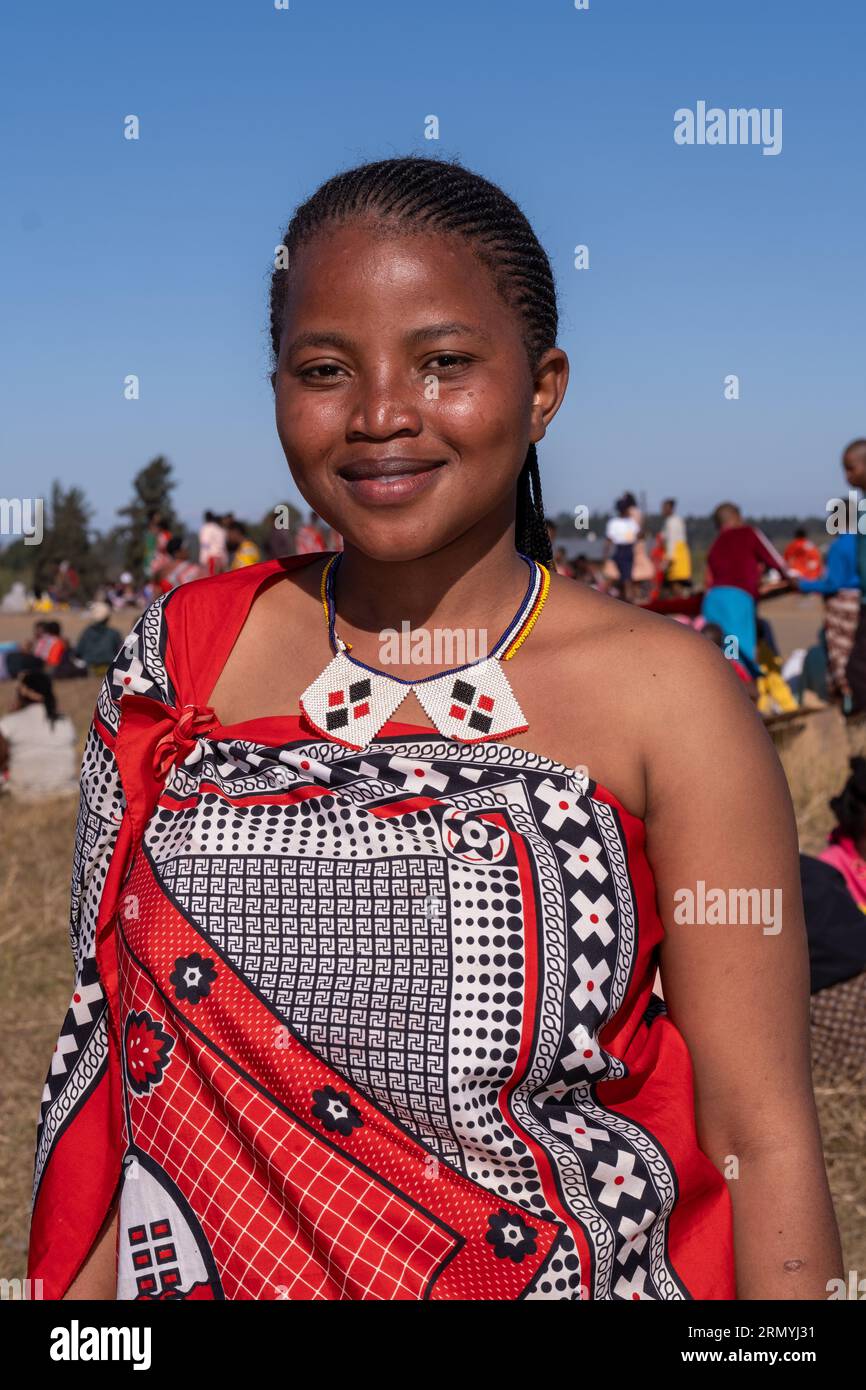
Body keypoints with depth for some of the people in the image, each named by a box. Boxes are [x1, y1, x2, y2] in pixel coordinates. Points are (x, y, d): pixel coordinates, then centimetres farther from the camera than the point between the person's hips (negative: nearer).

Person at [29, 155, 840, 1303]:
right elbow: (115, 1066, 0)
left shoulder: (666, 692, -14)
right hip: (205, 1273, 3)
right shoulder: (186, 653, -5)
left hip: (570, 1275, -2)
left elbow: (762, 1140, -13)